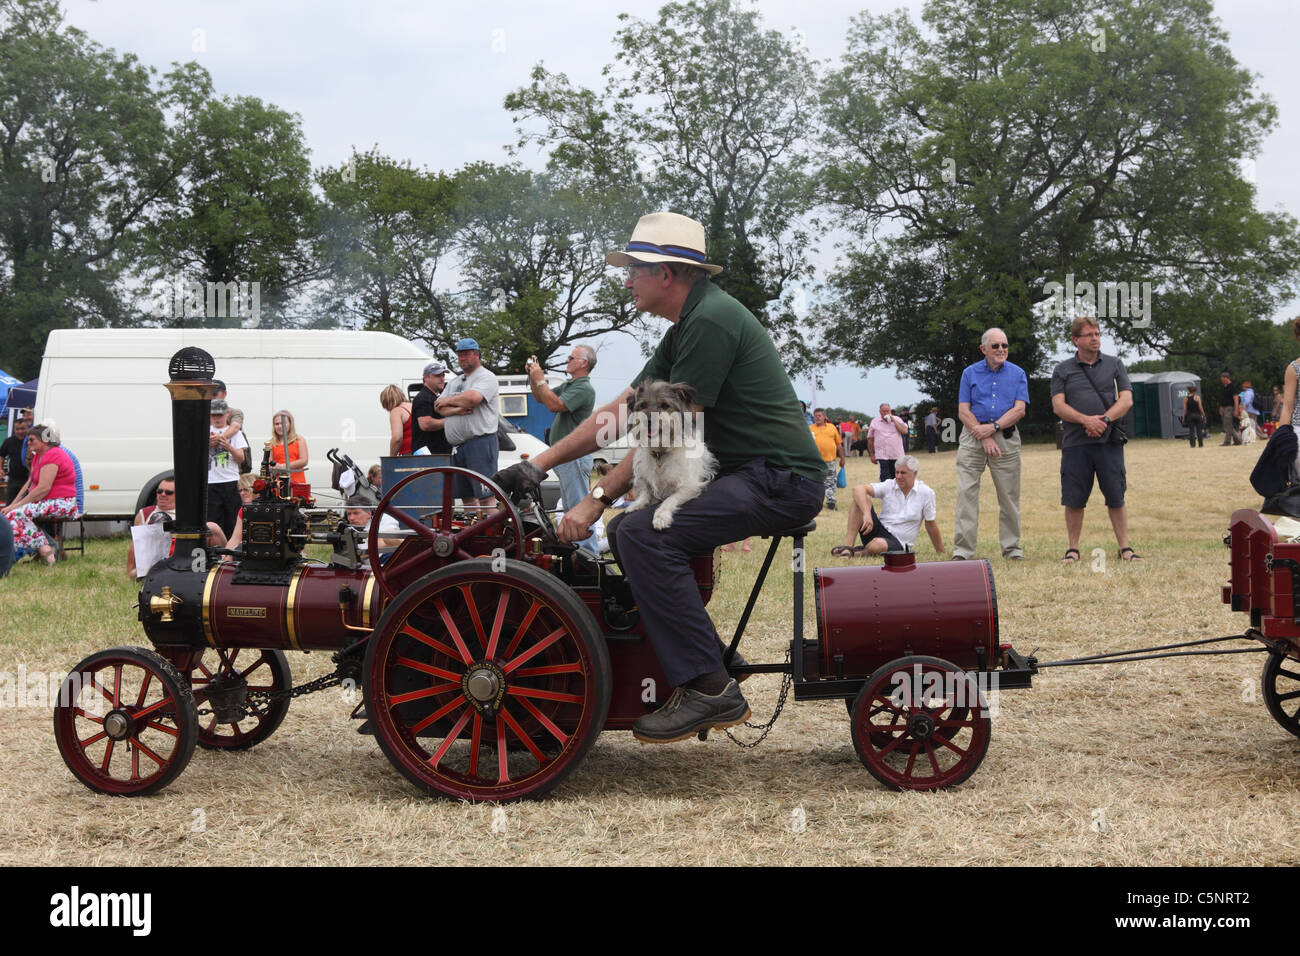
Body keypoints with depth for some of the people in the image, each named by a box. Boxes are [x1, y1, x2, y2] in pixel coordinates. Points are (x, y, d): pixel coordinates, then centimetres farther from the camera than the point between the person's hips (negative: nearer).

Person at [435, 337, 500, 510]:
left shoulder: (486, 377, -2)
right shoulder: (454, 382, 23)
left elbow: (473, 398, -21)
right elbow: (440, 408, 13)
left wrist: (448, 401, -3)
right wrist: (457, 409, -9)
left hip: (480, 442, -8)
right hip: (457, 447, 8)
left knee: (486, 495, -13)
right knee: (466, 496, 11)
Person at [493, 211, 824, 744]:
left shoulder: (712, 321, -16)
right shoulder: (686, 329, 17)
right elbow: (620, 412, 17)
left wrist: (597, 499, -15)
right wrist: (540, 464, 12)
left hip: (780, 480, -10)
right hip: (746, 475, 10)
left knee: (644, 535, -24)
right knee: (627, 530, 12)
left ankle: (709, 690, -20)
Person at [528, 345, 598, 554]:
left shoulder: (584, 389, -14)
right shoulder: (568, 385, 18)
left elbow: (554, 405, -24)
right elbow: (541, 398, 24)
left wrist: (540, 379, -15)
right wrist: (532, 376, 10)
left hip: (575, 456, -11)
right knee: (570, 506, 15)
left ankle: (590, 551, -9)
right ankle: (578, 549, 21)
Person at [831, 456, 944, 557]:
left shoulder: (926, 493, -4)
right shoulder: (889, 486, -1)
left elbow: (931, 525, 5)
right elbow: (858, 488, -16)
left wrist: (941, 553, 9)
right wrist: (867, 514, -32)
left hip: (898, 543, -3)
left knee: (878, 545, -40)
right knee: (861, 498, -20)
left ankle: (859, 552, -5)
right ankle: (848, 547, -28)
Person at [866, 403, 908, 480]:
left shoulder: (897, 419, 8)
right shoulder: (875, 422, 5)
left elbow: (904, 430, -8)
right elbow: (870, 439, 7)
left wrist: (893, 420, -9)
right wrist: (872, 455, 4)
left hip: (896, 455, 2)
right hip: (882, 456, -2)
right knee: (884, 477, -11)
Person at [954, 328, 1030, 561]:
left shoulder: (1017, 374, 9)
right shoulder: (970, 373, 8)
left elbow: (1019, 410, -1)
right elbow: (963, 412, 1)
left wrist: (993, 427, -13)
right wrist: (984, 438, -10)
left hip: (1006, 438, 1)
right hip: (973, 438, -1)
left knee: (1009, 495, 3)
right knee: (966, 492, -7)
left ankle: (1012, 547, 12)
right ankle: (962, 549, -5)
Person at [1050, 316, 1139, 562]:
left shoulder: (1114, 365, 12)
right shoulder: (1063, 370, 9)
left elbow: (1126, 399, 4)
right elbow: (1058, 405, -1)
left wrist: (1105, 418, -13)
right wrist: (1086, 420, -16)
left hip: (1109, 441, 0)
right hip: (1075, 443, 0)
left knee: (1116, 498, 2)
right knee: (1073, 500, 1)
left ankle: (1125, 548, 7)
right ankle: (1073, 549, 11)